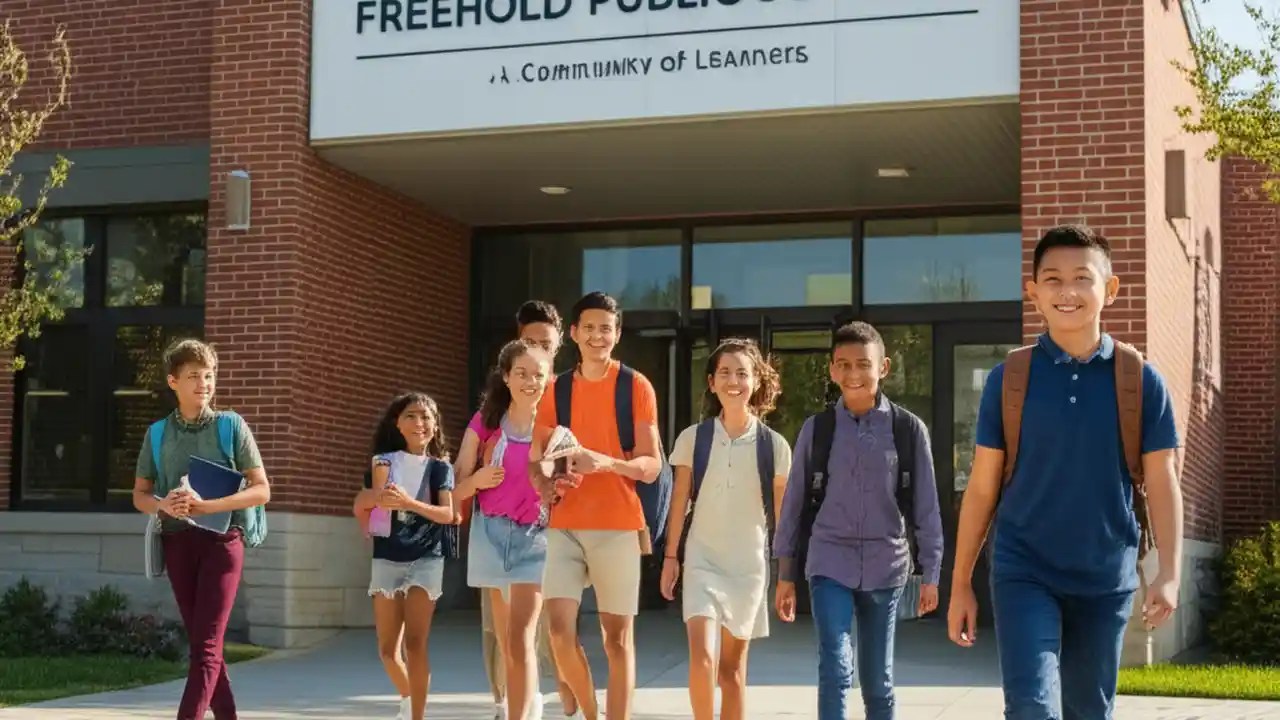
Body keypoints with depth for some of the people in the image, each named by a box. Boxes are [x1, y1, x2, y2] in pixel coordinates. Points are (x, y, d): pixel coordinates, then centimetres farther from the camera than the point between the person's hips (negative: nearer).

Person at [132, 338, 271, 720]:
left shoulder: (231, 426, -2)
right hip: (177, 541, 4)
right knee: (201, 641, 9)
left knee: (206, 644, -10)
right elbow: (140, 495, 12)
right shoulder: (158, 433, 7)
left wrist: (207, 505, -18)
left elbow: (261, 490, -4)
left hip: (222, 539, -4)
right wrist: (164, 505, -13)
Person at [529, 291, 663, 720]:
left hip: (618, 526, -2)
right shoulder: (556, 390, 10)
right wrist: (545, 485, -7)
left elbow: (652, 466, -3)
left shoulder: (636, 387, 0)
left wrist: (606, 462, -21)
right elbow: (536, 458, 15)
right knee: (559, 630, -6)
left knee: (617, 636, 0)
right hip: (565, 526, 3)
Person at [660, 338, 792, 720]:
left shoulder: (774, 446, -3)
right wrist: (671, 556, 2)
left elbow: (782, 514, 3)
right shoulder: (693, 438, -3)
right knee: (701, 657, -18)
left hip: (750, 563, 1)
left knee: (733, 667, 9)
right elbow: (679, 501, 3)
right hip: (703, 558, -1)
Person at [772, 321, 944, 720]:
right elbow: (795, 503, 6)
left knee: (878, 680, 10)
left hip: (886, 566, 1)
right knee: (836, 671, -13)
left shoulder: (908, 430, -1)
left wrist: (930, 574, 3)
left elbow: (926, 506, 3)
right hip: (830, 564, -1)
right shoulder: (816, 429, 1)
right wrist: (785, 574, 6)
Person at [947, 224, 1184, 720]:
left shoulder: (1141, 381, -1)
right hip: (1024, 574, -1)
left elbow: (1162, 483, 0)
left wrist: (1169, 573, -13)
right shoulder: (1009, 379, -2)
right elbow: (982, 487, 2)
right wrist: (961, 583, 3)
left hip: (1107, 581, 2)